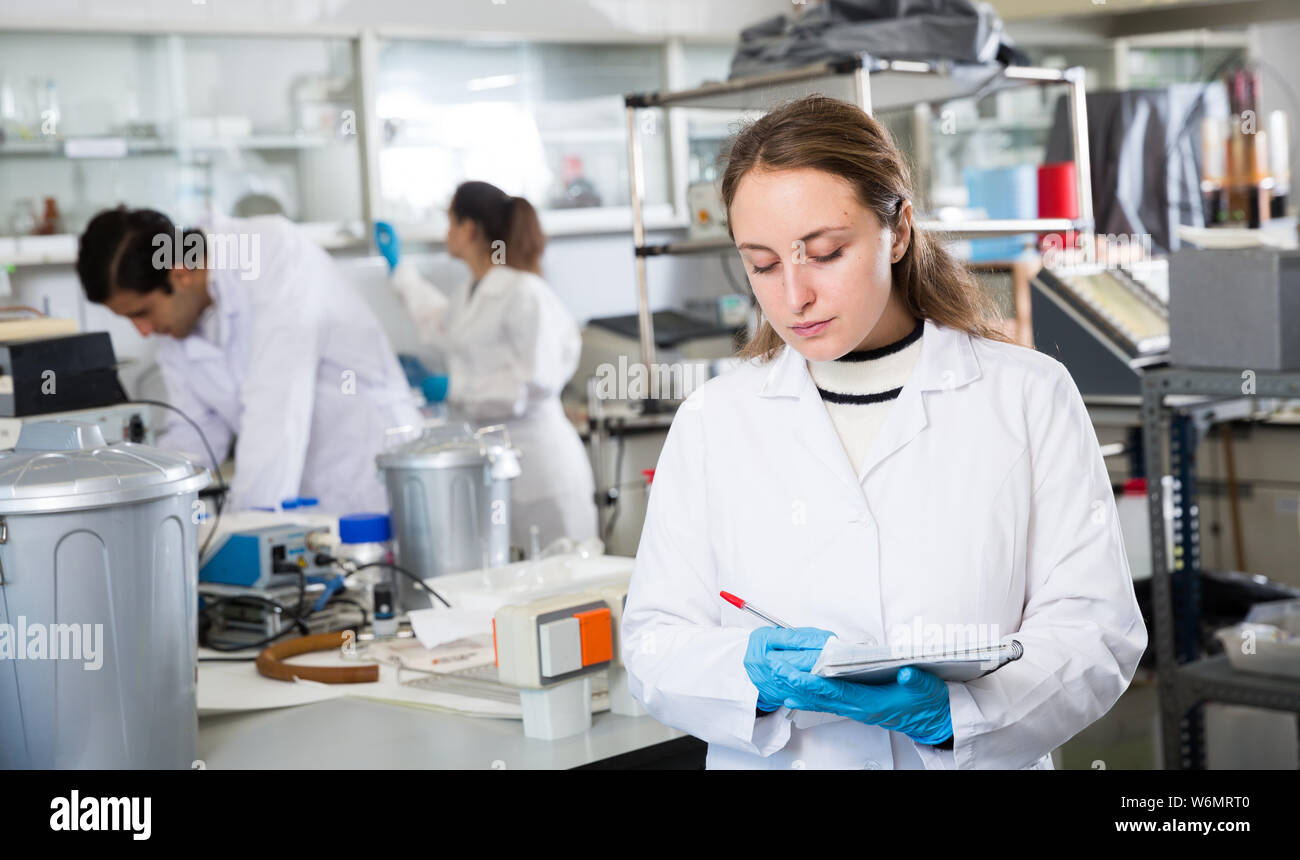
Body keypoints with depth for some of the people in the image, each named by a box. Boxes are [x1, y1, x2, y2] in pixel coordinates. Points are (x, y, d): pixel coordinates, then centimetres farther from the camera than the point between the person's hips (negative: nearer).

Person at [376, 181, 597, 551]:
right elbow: (439, 325, 37)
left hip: (533, 455, -8)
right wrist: (398, 265, 47)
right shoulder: (468, 292, 13)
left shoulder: (524, 293, -15)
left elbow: (534, 381, -20)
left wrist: (460, 390, -12)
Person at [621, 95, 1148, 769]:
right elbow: (654, 643, 5)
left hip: (983, 762, -1)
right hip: (774, 762, 1)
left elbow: (1096, 626, -1)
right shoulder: (712, 421, 8)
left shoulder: (1030, 397, 4)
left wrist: (953, 707, -16)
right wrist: (756, 674, -14)